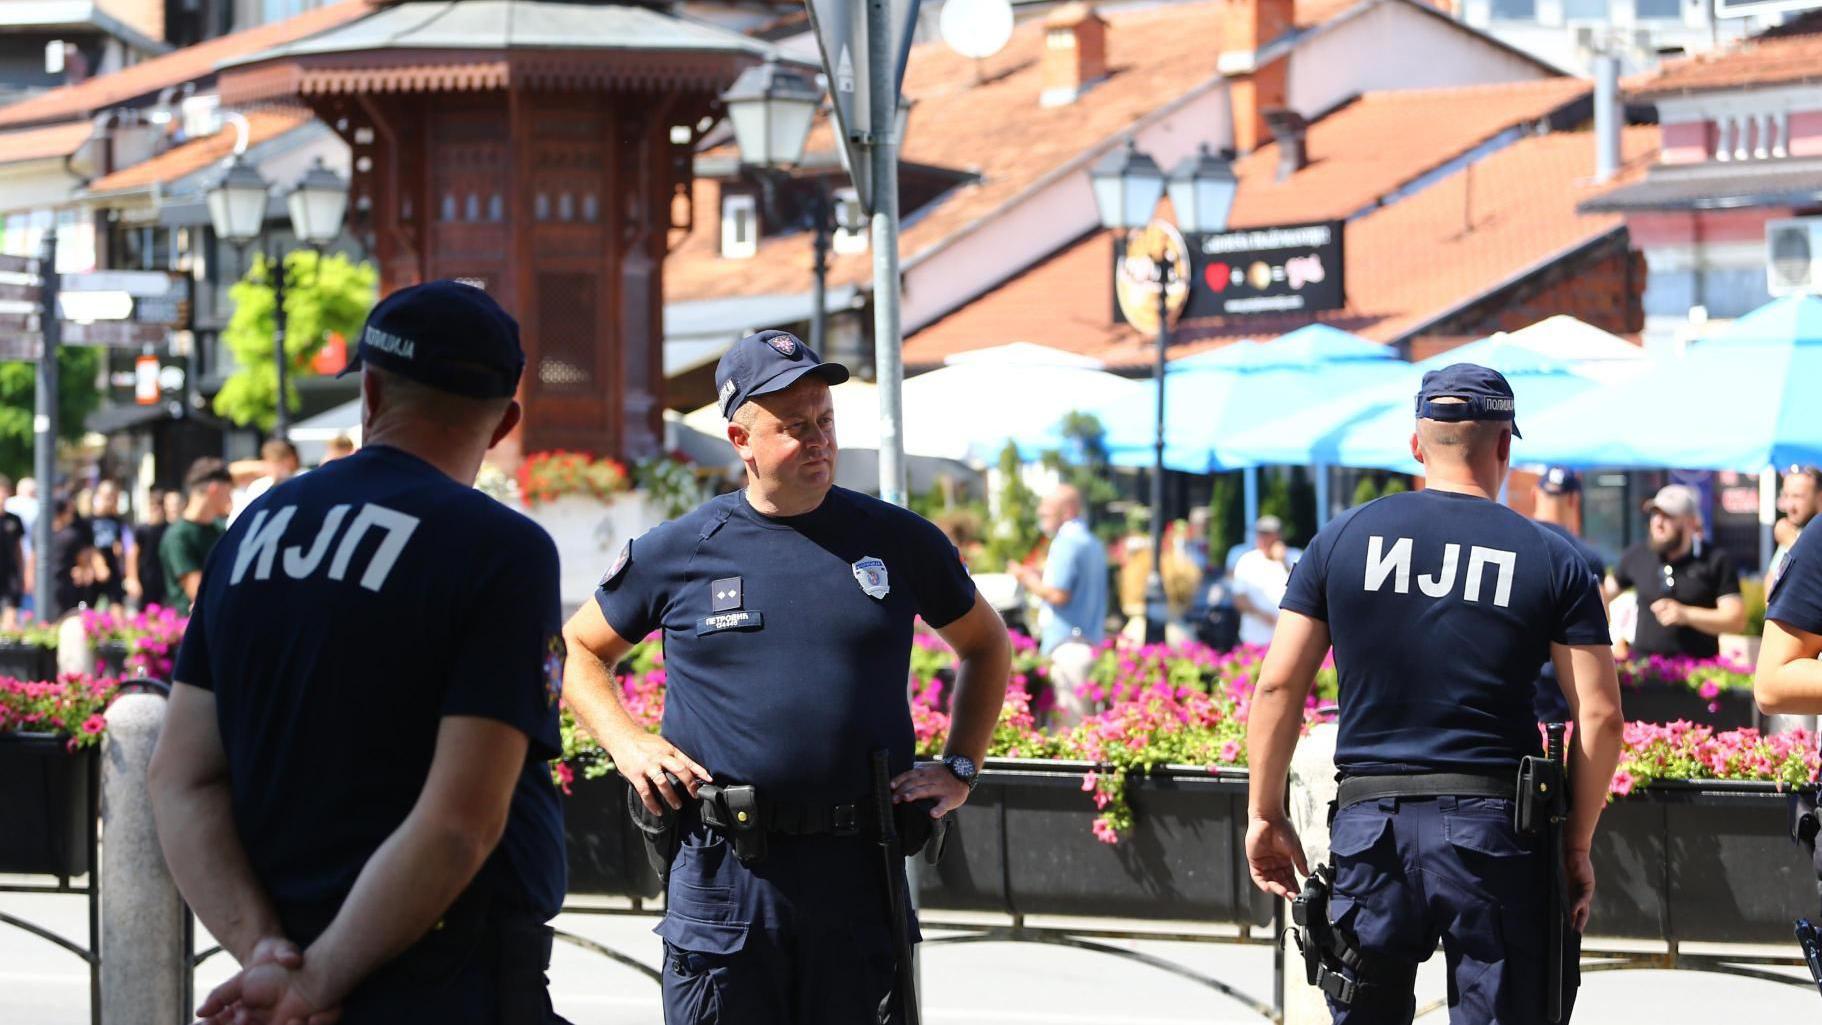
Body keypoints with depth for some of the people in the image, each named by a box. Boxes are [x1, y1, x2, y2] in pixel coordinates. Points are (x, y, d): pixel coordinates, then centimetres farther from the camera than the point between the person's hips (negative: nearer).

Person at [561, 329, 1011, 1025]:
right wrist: (628, 746, 2)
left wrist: (958, 769, 11)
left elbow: (986, 646, 22)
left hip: (860, 866, 1)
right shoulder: (678, 551, 4)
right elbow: (579, 648, 17)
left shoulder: (899, 542, 7)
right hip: (723, 864, -1)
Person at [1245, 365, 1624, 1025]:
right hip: (1493, 818, -1)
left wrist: (1265, 814, 11)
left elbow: (1278, 685, 3)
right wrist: (1577, 846, 8)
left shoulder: (1342, 539, 6)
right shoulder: (1552, 561, 2)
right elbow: (1600, 717, -1)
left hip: (1370, 820, 2)